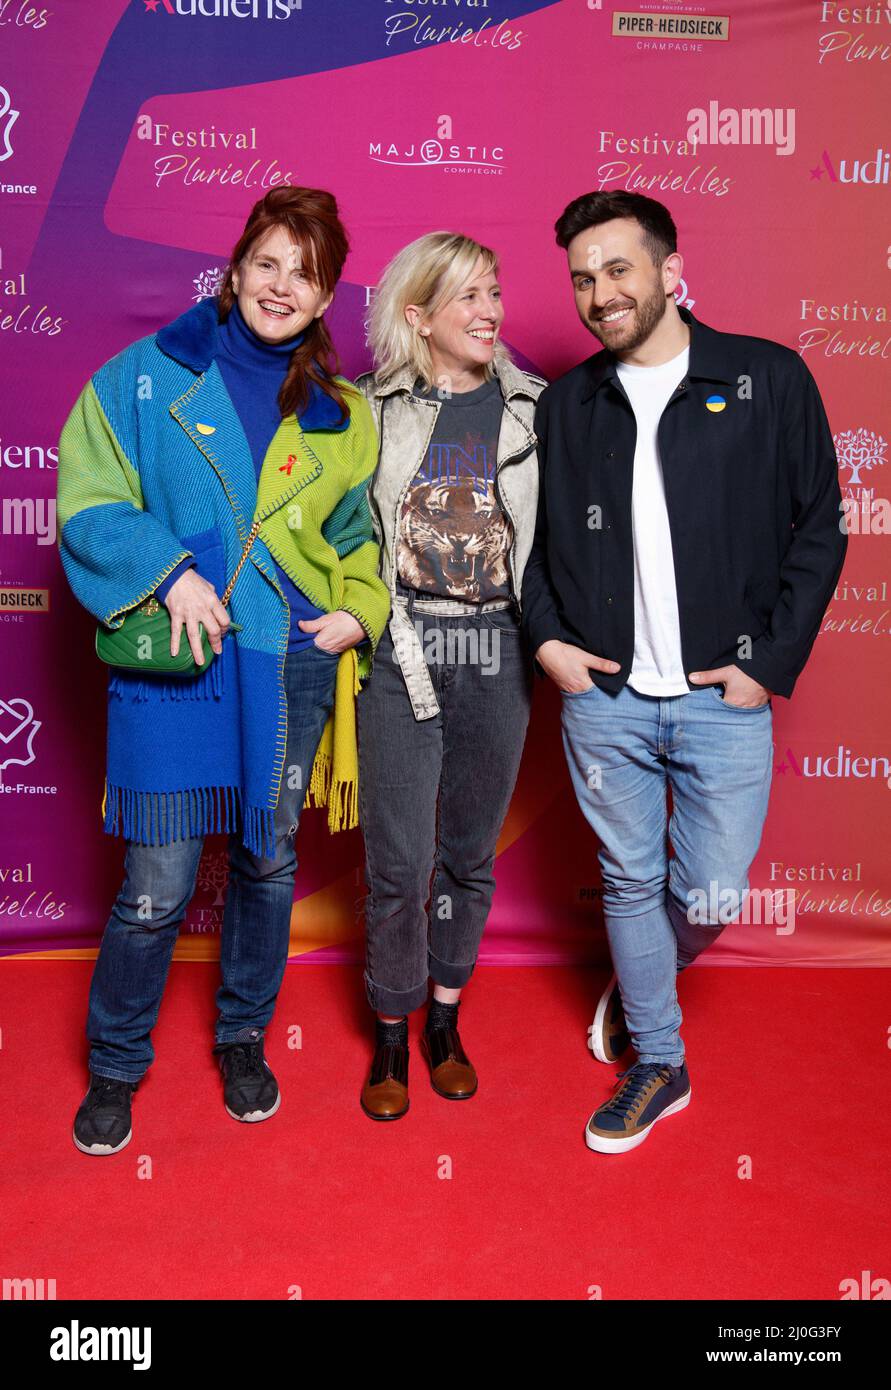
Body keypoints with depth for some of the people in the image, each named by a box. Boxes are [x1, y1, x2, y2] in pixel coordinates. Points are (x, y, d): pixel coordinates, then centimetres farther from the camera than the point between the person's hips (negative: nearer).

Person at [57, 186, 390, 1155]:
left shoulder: (339, 414, 10)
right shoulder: (148, 375, 1)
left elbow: (358, 533, 19)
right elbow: (88, 502, -1)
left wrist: (360, 610, 1)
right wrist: (169, 573, -16)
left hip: (292, 663, 4)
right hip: (174, 659, -3)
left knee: (269, 861, 15)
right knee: (157, 885, -1)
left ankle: (243, 1037, 38)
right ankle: (115, 1066, 26)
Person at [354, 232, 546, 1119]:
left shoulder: (530, 408, 6)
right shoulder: (375, 408, 3)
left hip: (495, 652, 2)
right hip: (400, 650, -1)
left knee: (471, 851, 12)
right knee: (399, 860, 1)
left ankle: (444, 1020, 33)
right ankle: (391, 1036, 23)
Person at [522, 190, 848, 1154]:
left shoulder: (768, 379, 0)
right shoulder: (565, 405, 7)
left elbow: (817, 527, 1)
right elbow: (534, 540, 14)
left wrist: (771, 660, -7)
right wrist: (546, 638, -1)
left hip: (724, 699, -2)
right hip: (602, 695, 2)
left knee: (710, 898, 3)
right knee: (630, 882, 12)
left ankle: (638, 986, 38)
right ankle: (657, 1064, 33)